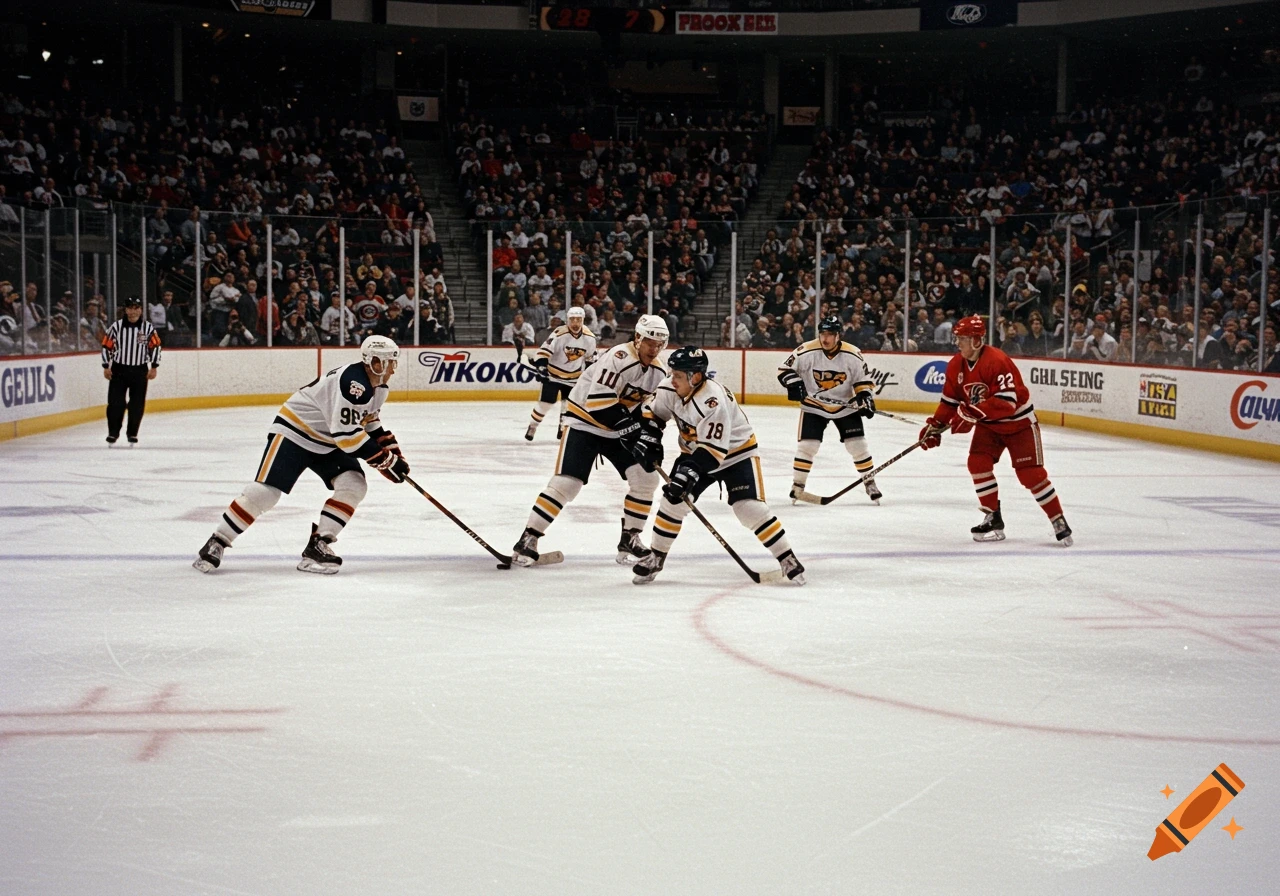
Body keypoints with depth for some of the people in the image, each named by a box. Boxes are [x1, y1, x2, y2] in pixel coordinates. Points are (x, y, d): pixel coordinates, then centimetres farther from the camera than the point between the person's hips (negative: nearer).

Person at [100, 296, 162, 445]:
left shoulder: (148, 328, -4)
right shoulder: (116, 327, -5)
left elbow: (155, 346, 3)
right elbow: (106, 346, 1)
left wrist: (154, 367, -1)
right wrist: (106, 367, 0)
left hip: (140, 372, 1)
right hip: (118, 370, -1)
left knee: (137, 405, 3)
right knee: (115, 403, -4)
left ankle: (132, 433, 17)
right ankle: (113, 433, 10)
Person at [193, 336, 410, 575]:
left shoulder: (378, 387, 3)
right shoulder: (354, 383, -29)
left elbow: (369, 423, 20)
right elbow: (346, 434, -31)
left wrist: (394, 453, 9)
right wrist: (385, 459, -25)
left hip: (328, 444, 9)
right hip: (294, 432, -9)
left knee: (354, 486, -11)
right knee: (265, 491, -14)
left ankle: (318, 546, -10)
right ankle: (217, 542, -1)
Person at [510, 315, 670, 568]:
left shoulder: (659, 371, 1)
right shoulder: (618, 358, -25)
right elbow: (598, 401, -31)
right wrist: (628, 425, -31)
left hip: (621, 431, 7)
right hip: (585, 423, -7)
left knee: (646, 478, -1)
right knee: (566, 483, -15)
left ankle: (630, 540, 12)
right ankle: (529, 538, -8)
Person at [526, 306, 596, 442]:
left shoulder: (589, 338, -9)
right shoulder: (559, 334, -25)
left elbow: (590, 357, 9)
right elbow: (543, 352, -26)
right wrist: (541, 368, -36)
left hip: (573, 377, 4)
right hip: (553, 374, -4)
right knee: (545, 402, -6)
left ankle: (563, 430, 21)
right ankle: (532, 427, 12)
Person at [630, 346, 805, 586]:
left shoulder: (714, 402, -36)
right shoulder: (670, 389, -14)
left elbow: (714, 449, -36)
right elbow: (653, 412, 6)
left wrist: (690, 471, -43)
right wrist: (649, 439, -6)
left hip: (735, 452, -6)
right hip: (695, 452, 6)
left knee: (750, 508, -18)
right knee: (673, 501, -5)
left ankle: (788, 560, -7)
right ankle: (655, 558, 12)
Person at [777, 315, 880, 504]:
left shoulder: (852, 355, -13)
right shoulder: (806, 352, -17)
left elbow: (863, 380, -2)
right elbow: (785, 369, -8)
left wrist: (865, 398, -17)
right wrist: (794, 385, -24)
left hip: (846, 406, 1)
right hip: (814, 406, -1)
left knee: (858, 444, 0)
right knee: (806, 445, -7)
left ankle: (870, 483, 16)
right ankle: (797, 485, 7)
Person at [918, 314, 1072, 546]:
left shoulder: (996, 361, -29)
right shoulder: (956, 365, -4)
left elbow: (1007, 400, -35)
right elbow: (950, 400, 6)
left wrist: (972, 413, -39)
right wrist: (934, 426, -4)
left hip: (1018, 422, -7)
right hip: (988, 425, 7)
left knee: (1030, 473, -10)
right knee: (978, 462, -10)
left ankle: (1059, 522, 0)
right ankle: (993, 519, 2)